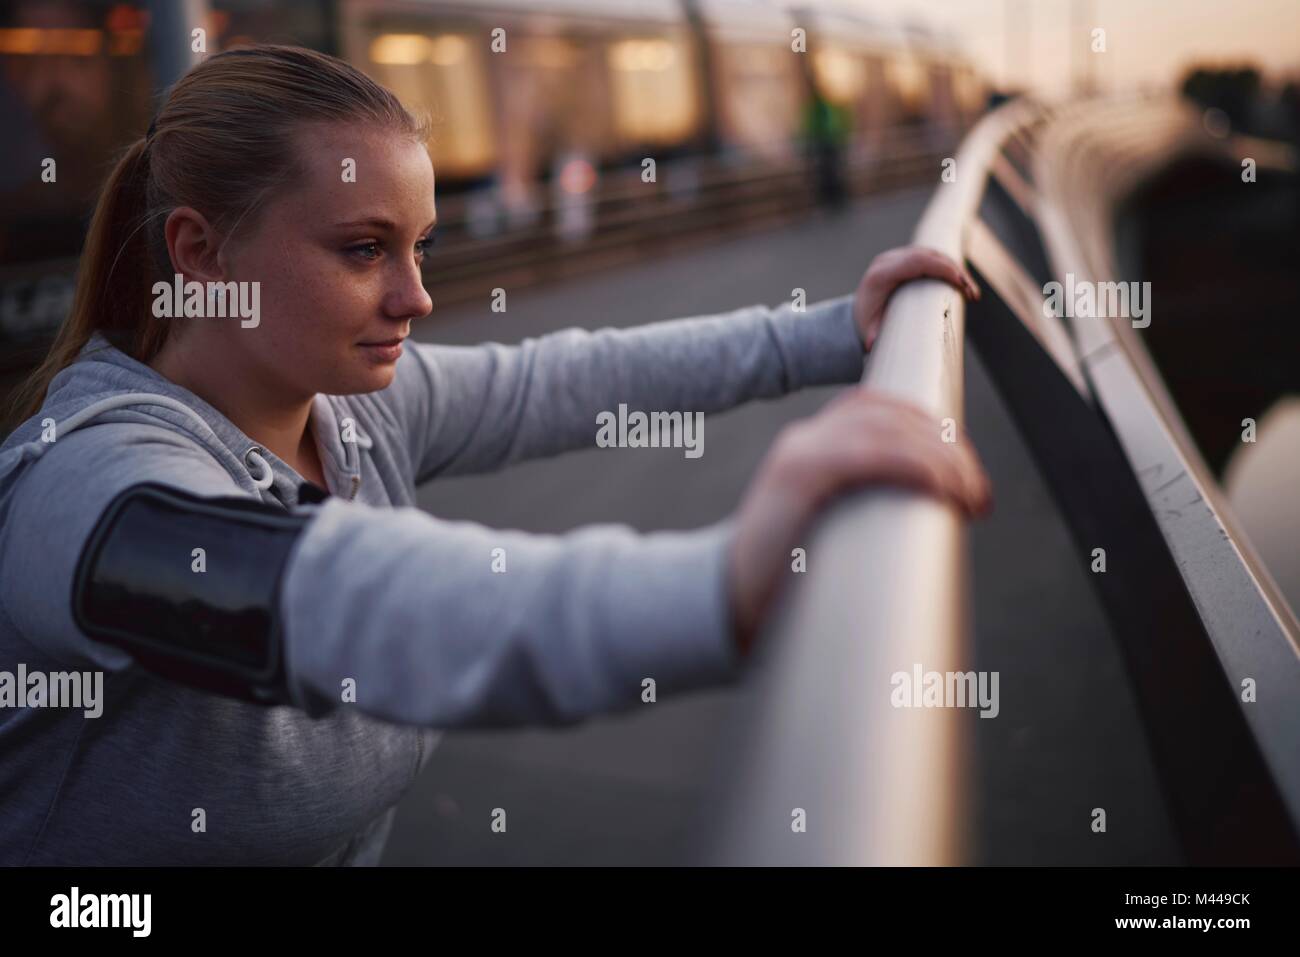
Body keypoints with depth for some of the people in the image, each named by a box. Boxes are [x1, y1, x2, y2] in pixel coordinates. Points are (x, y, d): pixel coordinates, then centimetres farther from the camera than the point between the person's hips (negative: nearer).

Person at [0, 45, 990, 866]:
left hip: (353, 844, 6)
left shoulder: (357, 397, -7)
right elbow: (326, 598, -45)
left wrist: (834, 335, 3)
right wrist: (728, 585, -59)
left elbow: (576, 377, 3)